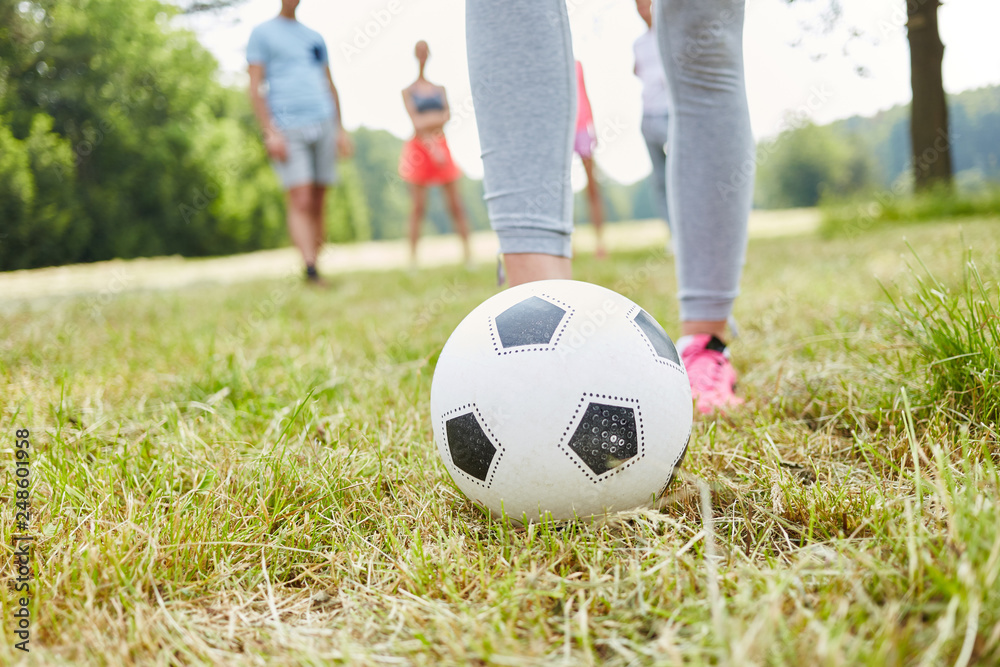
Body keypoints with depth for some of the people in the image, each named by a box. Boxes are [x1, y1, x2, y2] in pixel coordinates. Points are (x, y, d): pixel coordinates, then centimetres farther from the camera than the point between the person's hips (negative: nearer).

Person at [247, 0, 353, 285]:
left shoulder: (315, 38, 22)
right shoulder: (262, 33, 7)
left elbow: (330, 86, 24)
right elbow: (255, 88, -1)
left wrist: (340, 129, 14)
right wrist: (270, 132, -11)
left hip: (322, 125, 5)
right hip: (287, 129, -5)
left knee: (317, 204, 2)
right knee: (300, 202, -16)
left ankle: (316, 265, 7)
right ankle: (310, 270, -24)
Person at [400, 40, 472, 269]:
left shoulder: (440, 89, 15)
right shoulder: (408, 91, 3)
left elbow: (447, 115, 0)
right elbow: (416, 122, -9)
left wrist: (428, 120, -16)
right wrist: (431, 147, -20)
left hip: (441, 146, 3)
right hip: (419, 147, -3)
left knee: (456, 204, -1)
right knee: (418, 206, -5)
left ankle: (468, 253, 2)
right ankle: (413, 257, 0)